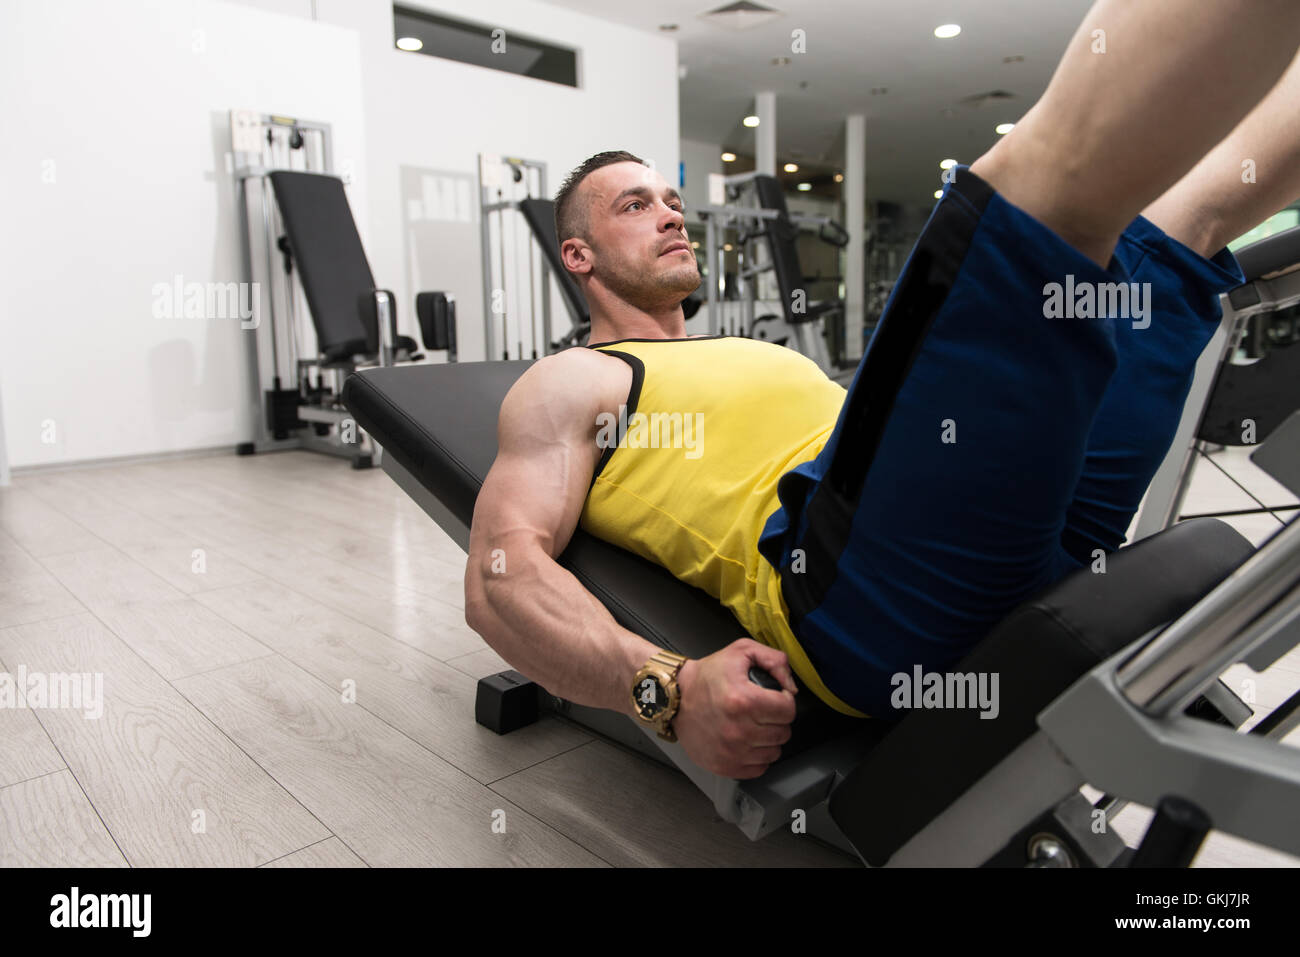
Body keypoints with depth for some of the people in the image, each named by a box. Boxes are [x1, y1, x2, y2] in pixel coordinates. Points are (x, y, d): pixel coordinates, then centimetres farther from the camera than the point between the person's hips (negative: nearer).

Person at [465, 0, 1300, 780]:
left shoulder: (755, 354, 36)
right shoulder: (571, 384, 14)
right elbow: (501, 577, 0)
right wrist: (668, 688, -19)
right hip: (867, 589, -8)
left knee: (1194, 191, 16)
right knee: (1058, 173, -24)